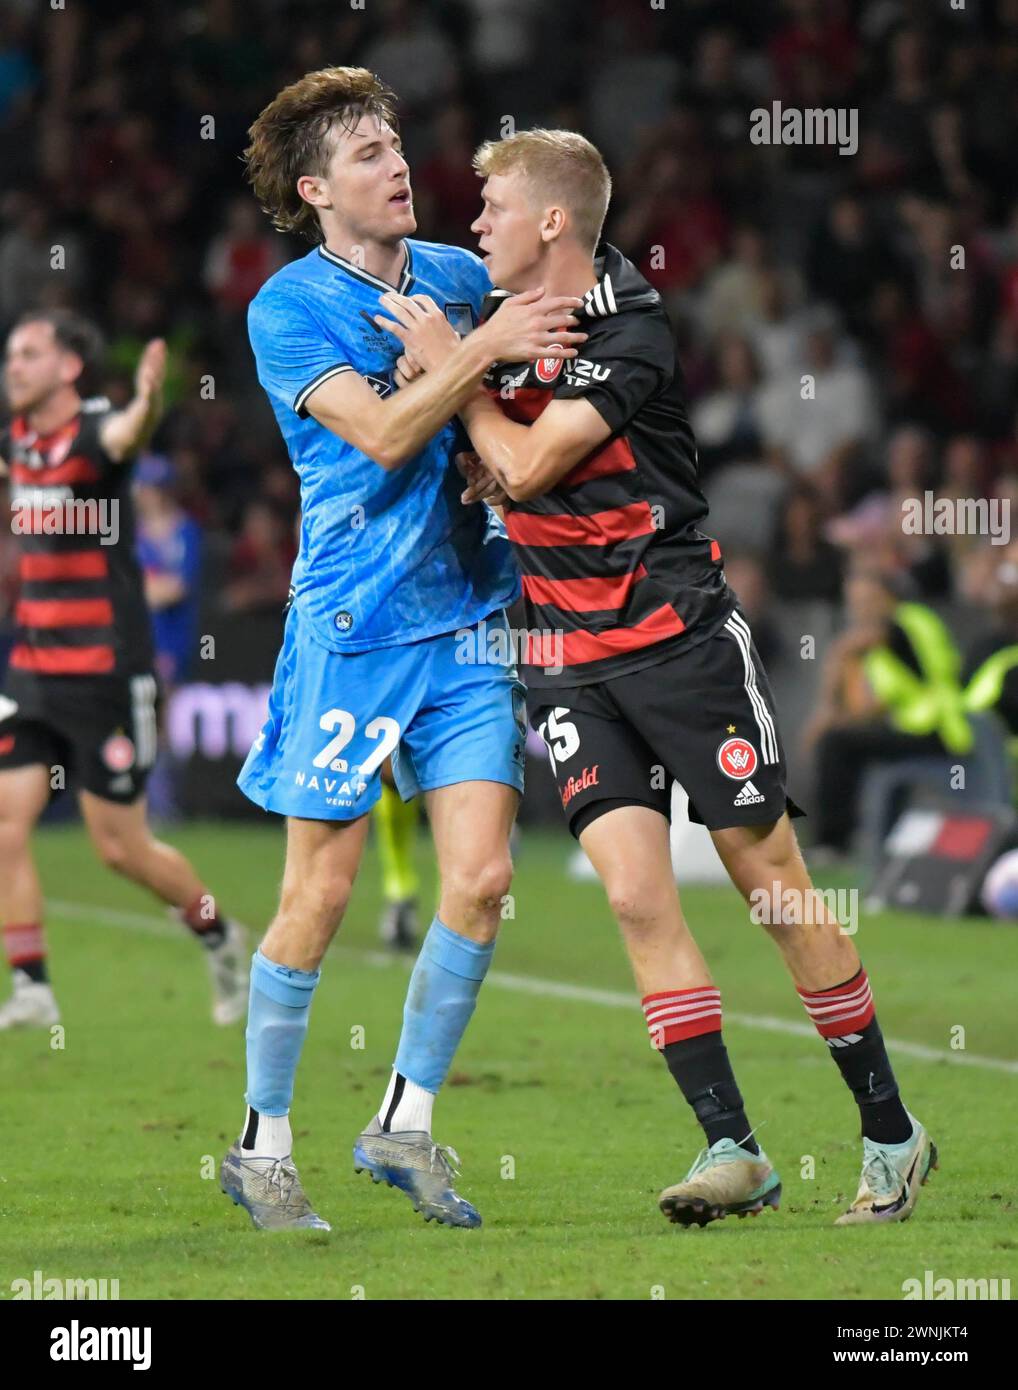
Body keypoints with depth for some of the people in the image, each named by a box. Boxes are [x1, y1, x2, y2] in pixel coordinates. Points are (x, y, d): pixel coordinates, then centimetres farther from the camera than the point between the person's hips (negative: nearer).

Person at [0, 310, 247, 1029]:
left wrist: (148, 401, -63)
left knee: (121, 846, 2)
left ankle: (219, 935, 27)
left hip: (107, 673, -7)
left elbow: (128, 433, -41)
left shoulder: (95, 429, -16)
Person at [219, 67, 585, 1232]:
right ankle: (262, 1146, 10)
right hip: (352, 626, -5)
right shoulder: (287, 309, -6)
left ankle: (404, 1123, 10)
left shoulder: (461, 276, 10)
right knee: (319, 895, -3)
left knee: (481, 877, -3)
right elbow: (382, 435, -18)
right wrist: (485, 346, -24)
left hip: (471, 614, 5)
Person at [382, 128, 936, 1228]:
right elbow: (491, 476, 18)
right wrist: (447, 392, -2)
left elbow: (527, 467, -19)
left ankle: (891, 1135, 10)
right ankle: (731, 1150, -9)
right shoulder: (504, 316, 8)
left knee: (775, 888, -1)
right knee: (636, 896, -9)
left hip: (680, 632, -6)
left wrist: (450, 369, -8)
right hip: (567, 658, 6)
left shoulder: (632, 332, -15)